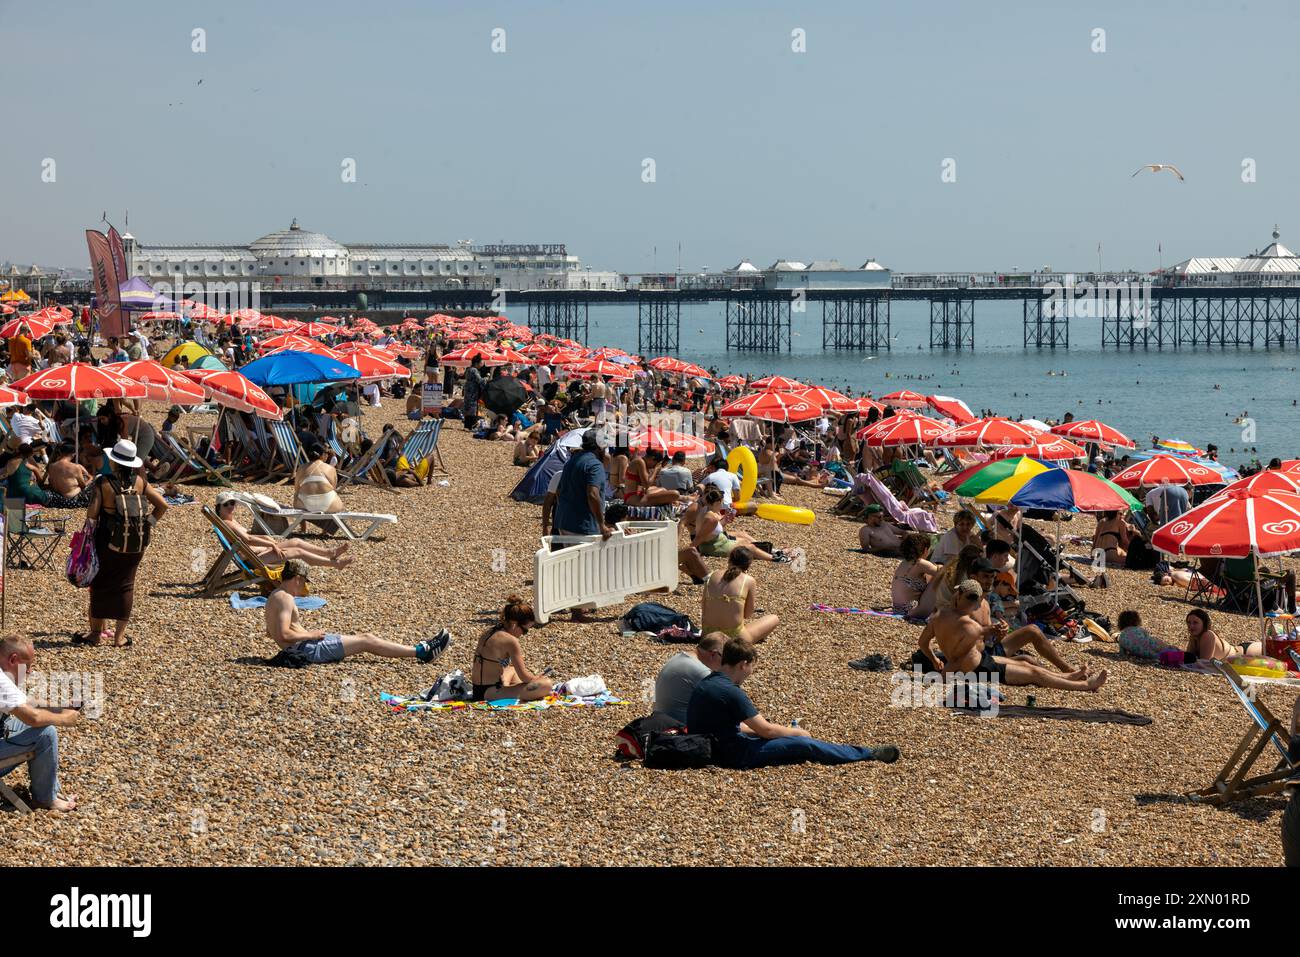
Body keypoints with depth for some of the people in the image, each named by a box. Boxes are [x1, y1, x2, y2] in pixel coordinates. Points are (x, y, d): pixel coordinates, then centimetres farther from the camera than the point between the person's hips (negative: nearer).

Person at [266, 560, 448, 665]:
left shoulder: (275, 596, 14)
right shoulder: (285, 599, -18)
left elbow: (272, 631, 23)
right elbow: (284, 635, -28)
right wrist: (310, 635, -15)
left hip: (303, 648, 11)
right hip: (308, 650, -11)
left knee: (365, 638, 11)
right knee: (366, 642, -7)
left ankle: (416, 648, 13)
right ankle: (422, 652, -4)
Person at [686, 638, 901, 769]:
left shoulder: (704, 685, 8)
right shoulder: (731, 692, -22)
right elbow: (766, 730, -15)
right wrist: (797, 732, 1)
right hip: (735, 756, -10)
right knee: (805, 745, -5)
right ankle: (869, 754, 6)